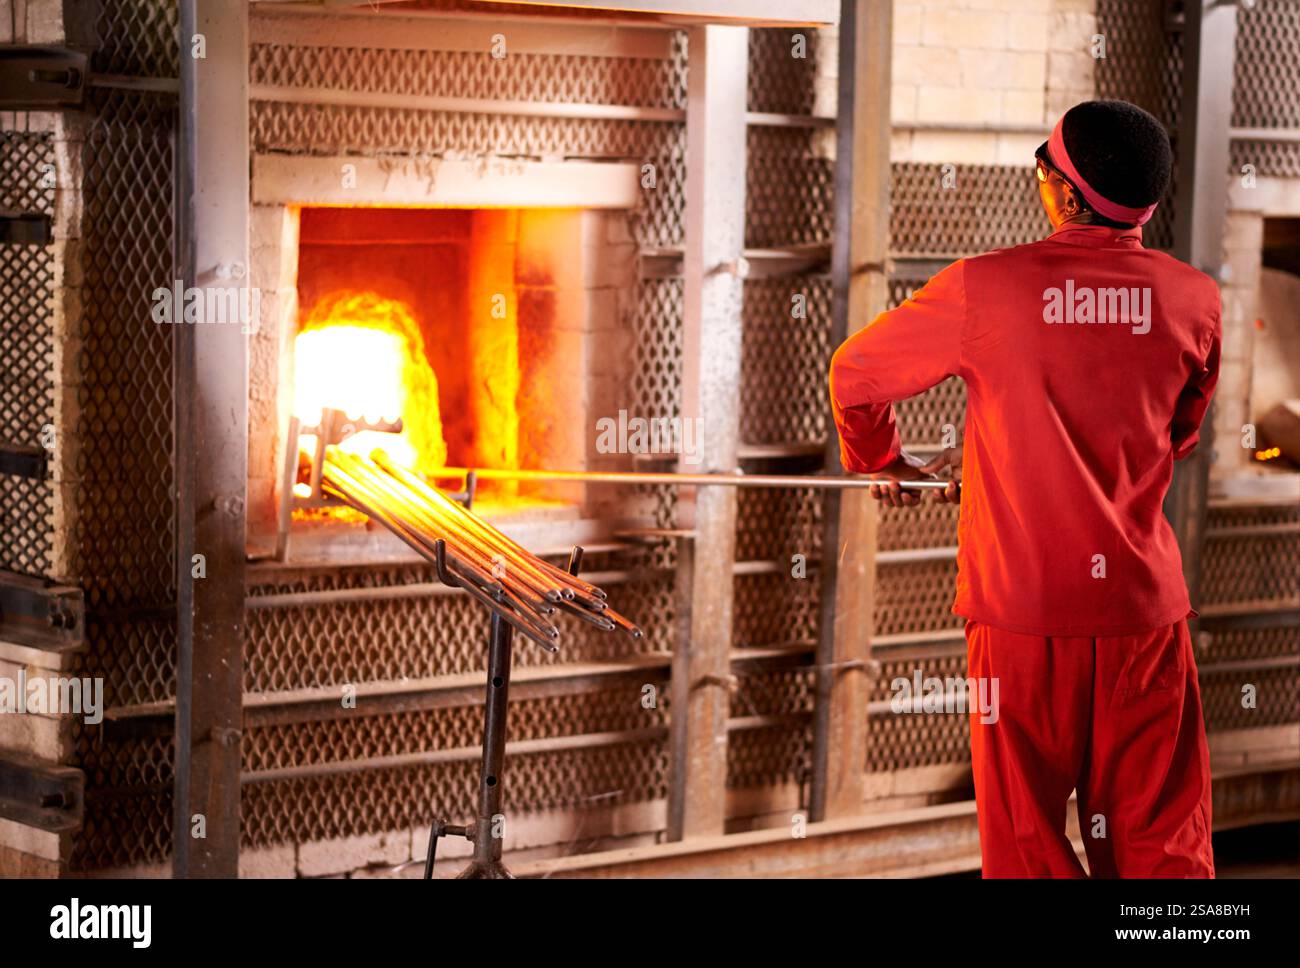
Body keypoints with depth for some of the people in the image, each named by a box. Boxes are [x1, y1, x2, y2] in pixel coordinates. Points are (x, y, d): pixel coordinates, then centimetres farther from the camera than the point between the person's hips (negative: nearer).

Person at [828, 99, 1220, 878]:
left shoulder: (984, 289, -9)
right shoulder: (1194, 300, -1)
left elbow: (856, 374, 6)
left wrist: (882, 461, 28)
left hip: (1023, 599, -2)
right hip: (1144, 601, 2)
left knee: (1028, 840, 8)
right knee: (1161, 842, 8)